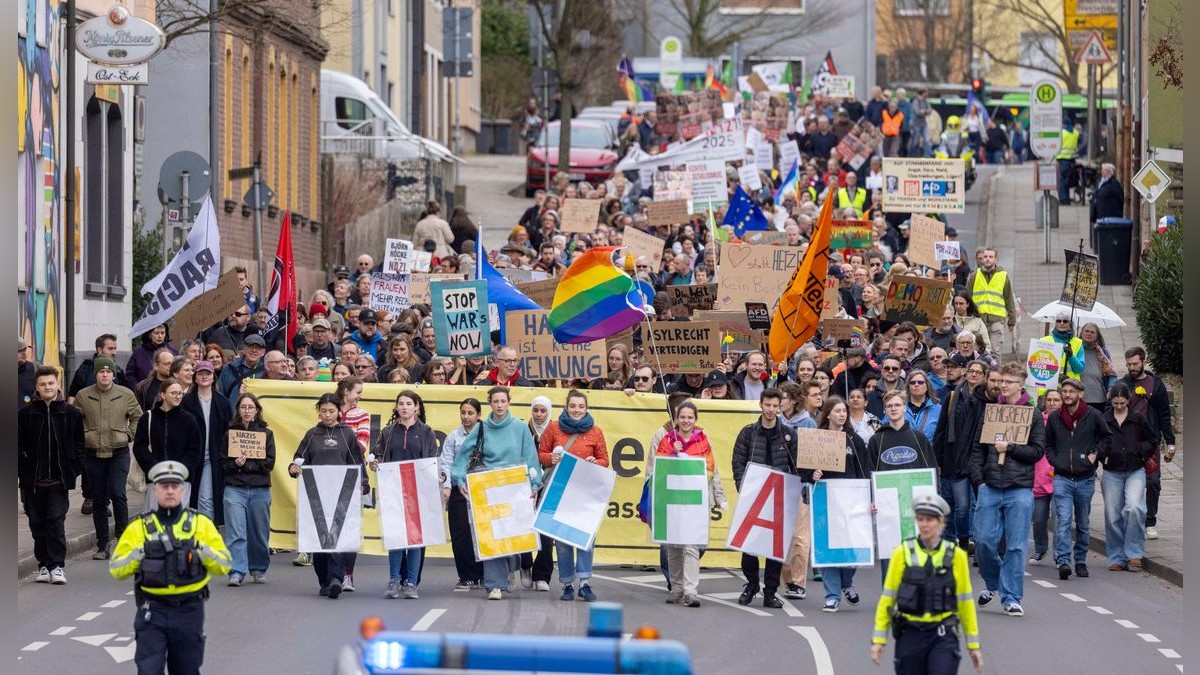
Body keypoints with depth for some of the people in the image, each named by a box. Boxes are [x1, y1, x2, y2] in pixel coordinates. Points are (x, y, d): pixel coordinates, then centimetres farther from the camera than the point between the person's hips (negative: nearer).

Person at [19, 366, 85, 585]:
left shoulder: (70, 414, 2)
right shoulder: (26, 414, 2)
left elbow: (79, 444, 7)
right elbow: (19, 445, 3)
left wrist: (74, 469, -2)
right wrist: (22, 471, -5)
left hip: (59, 480, -1)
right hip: (33, 480, 2)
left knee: (56, 521, -7)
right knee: (37, 523, 7)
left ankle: (57, 565, -3)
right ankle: (43, 565, 16)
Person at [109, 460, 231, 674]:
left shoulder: (201, 524, 5)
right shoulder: (139, 527, 4)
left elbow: (224, 564, 2)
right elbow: (116, 569, 2)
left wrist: (201, 550, -14)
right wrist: (140, 553, -13)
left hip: (189, 611, 1)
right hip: (152, 611, -1)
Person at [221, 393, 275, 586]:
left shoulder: (266, 433, 7)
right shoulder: (229, 432, 7)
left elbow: (269, 463, -1)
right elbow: (222, 462, 3)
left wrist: (246, 464, -10)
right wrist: (235, 464, -16)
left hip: (260, 490, 1)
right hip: (234, 488, -1)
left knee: (259, 532, 7)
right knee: (236, 533, -10)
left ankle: (258, 569, 23)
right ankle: (236, 572, -13)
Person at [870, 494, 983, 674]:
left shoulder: (955, 555, 1)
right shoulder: (903, 553, 0)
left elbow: (965, 602, 7)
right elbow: (887, 598, 3)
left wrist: (973, 644, 7)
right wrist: (878, 639, -1)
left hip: (943, 636, -1)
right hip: (910, 634, 1)